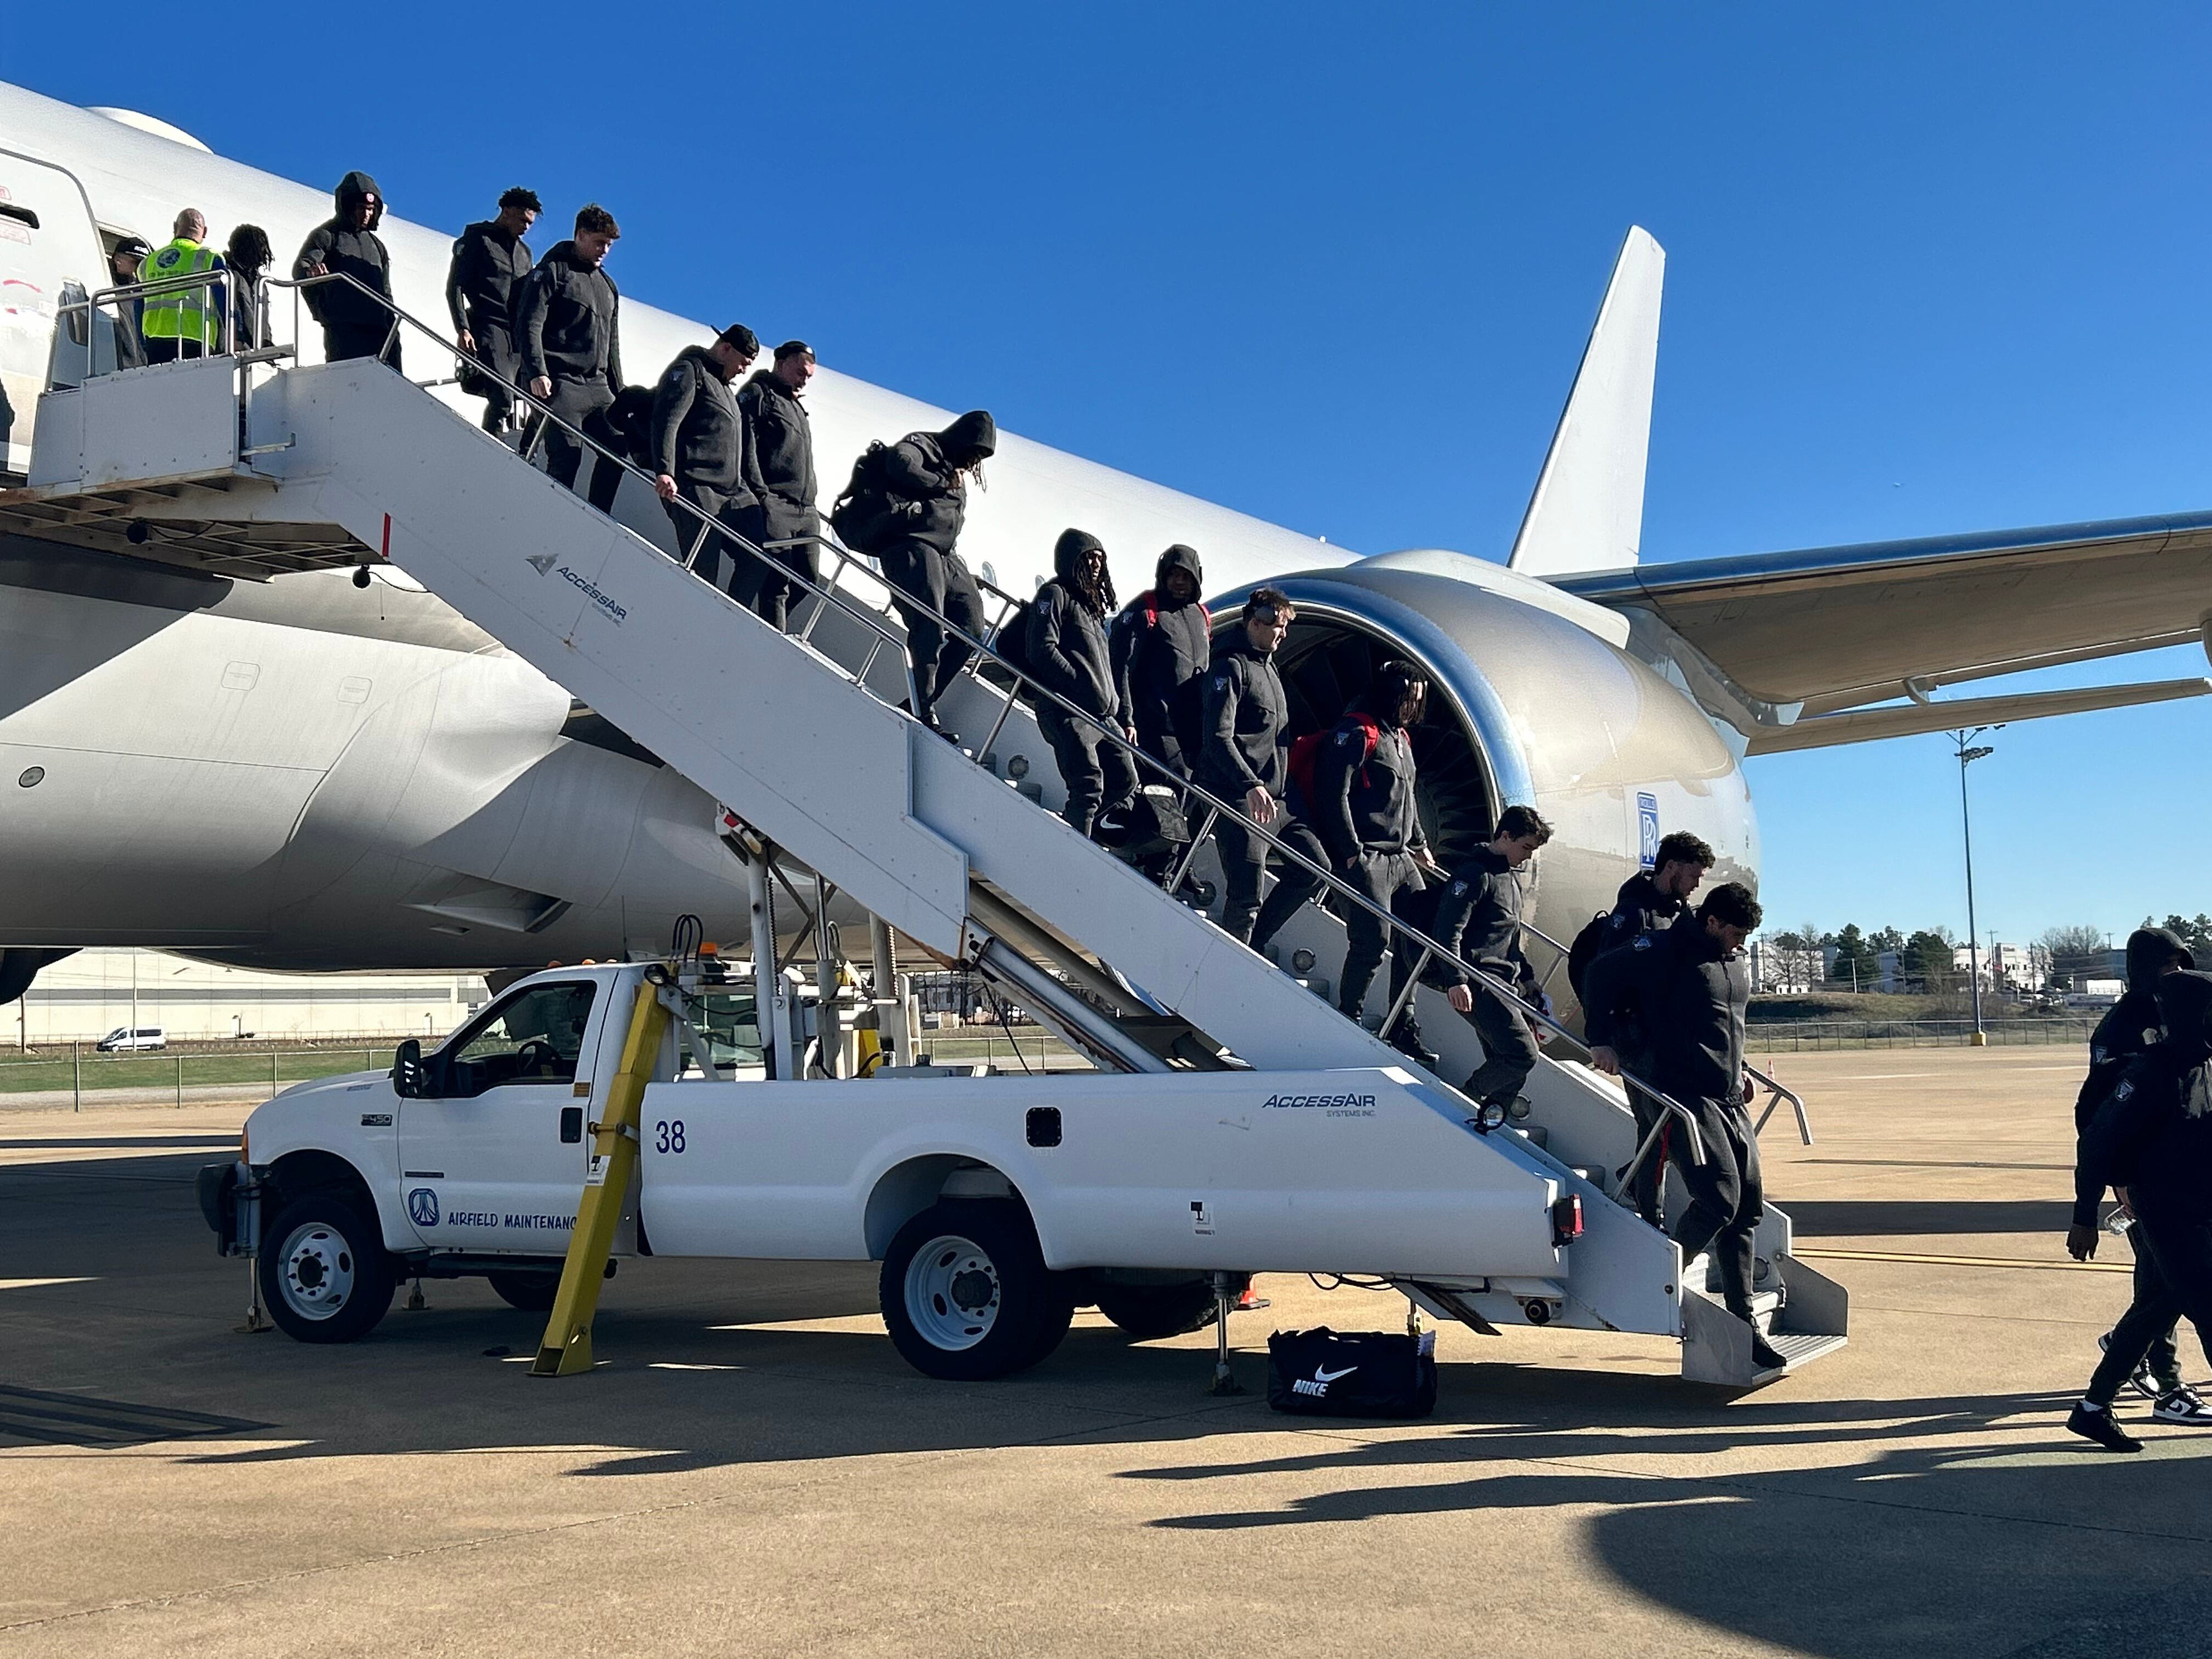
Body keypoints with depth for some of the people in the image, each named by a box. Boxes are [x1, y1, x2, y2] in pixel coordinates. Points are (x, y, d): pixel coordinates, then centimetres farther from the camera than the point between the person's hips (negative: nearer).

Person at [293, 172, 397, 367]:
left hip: (379, 330, 6)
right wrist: (310, 271, -33)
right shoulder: (326, 235, 8)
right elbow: (300, 267, -8)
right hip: (342, 328, -6)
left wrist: (393, 332, 18)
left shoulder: (376, 244, 26)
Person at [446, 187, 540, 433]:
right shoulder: (478, 238, 6)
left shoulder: (524, 251, 26)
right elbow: (455, 287, -1)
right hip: (489, 329, -6)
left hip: (518, 335, 7)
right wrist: (462, 329, -12)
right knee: (502, 399, -21)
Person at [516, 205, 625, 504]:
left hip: (596, 385, 7)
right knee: (566, 455, -17)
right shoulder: (552, 271, 1)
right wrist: (537, 373, -23)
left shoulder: (608, 285, 24)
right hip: (557, 383, -7)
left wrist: (619, 394, 19)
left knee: (617, 447, -3)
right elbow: (530, 326, -9)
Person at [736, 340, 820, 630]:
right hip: (773, 504, -8)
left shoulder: (797, 408, 32)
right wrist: (760, 493, -19)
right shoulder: (757, 394, 5)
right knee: (777, 578, -16)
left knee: (809, 577, -1)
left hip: (805, 512, 9)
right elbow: (746, 445, -9)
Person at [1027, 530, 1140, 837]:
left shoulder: (1093, 603, 27)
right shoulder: (1055, 594, 1)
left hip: (1103, 714, 9)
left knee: (1125, 782, 5)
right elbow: (1042, 651, -13)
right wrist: (1083, 686, -19)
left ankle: (1067, 830, 14)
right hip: (1067, 710, -9)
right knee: (1089, 786, -17)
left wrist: (1123, 718, 19)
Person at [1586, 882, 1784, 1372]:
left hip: (1730, 1100, 8)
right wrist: (1602, 1039, -12)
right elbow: (1604, 973, -6)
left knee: (1748, 1209, 6)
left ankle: (1743, 1323, 13)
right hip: (1686, 1096, -8)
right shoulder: (1666, 952, -10)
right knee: (1719, 1198, -19)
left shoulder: (1738, 964, 15)